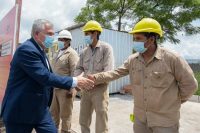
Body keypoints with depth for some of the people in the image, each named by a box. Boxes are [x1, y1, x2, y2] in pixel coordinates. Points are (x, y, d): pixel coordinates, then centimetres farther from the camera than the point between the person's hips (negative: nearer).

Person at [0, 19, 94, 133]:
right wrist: (74, 81, -22)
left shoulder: (40, 50, 10)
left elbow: (46, 75, 14)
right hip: (21, 110, -8)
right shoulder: (26, 49, -20)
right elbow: (45, 77, -26)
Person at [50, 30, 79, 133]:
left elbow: (74, 72, -17)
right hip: (55, 88, 8)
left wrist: (71, 89, -21)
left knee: (65, 114, 6)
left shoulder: (71, 53, -10)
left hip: (65, 89, -8)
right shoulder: (59, 53, 17)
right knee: (53, 112, 19)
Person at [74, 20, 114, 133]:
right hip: (86, 89, 6)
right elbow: (79, 68, 10)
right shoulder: (84, 51, 7)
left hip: (100, 89, -5)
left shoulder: (106, 48, -9)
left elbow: (108, 72, -17)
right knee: (84, 120, 19)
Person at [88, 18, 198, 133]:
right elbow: (117, 73, 1)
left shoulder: (172, 59, -16)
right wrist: (96, 78, -8)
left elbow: (189, 84, -8)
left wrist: (175, 101, 2)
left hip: (165, 120, -4)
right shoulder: (132, 60, -2)